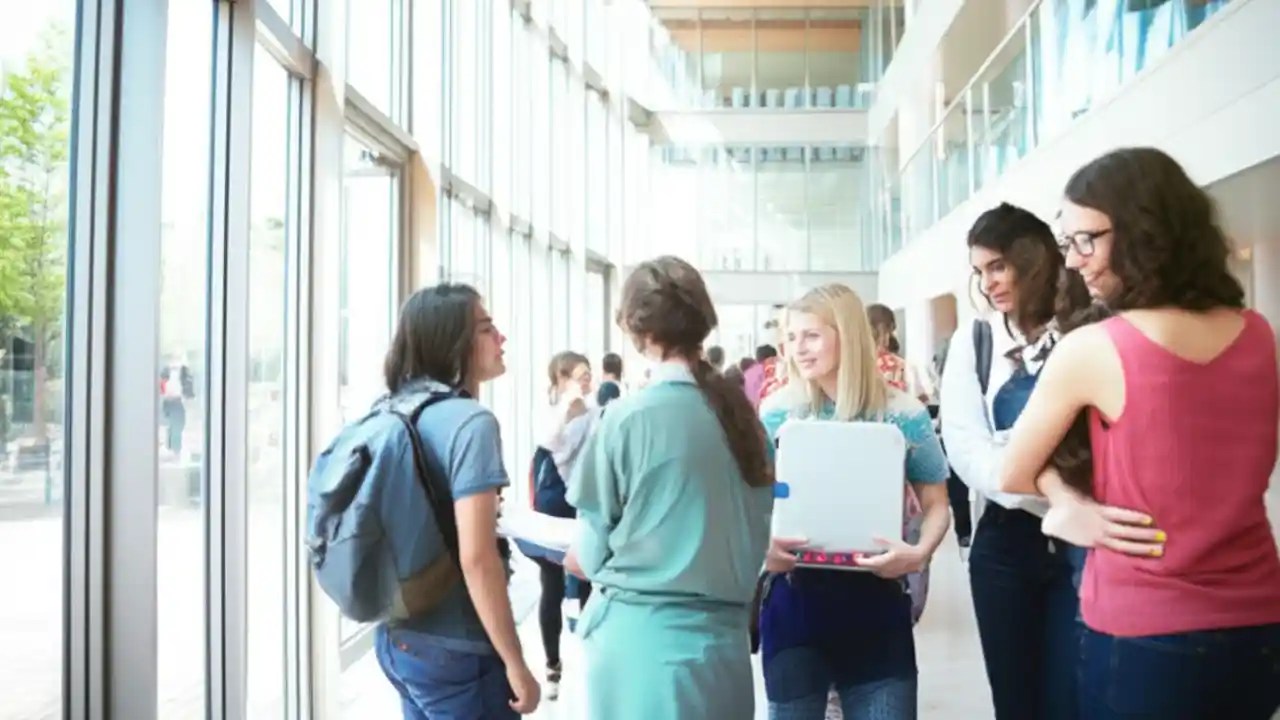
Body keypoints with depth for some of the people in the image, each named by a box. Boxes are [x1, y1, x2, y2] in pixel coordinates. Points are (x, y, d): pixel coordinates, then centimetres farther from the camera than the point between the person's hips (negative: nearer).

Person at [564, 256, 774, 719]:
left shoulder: (628, 418, -13)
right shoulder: (741, 413, 3)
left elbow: (590, 555, -4)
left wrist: (572, 552, 16)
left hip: (640, 638, -5)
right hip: (722, 637, 5)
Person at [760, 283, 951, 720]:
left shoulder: (903, 415, -2)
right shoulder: (776, 414, 0)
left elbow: (936, 504, 4)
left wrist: (920, 552, -16)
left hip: (876, 598, 0)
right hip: (794, 598, 1)